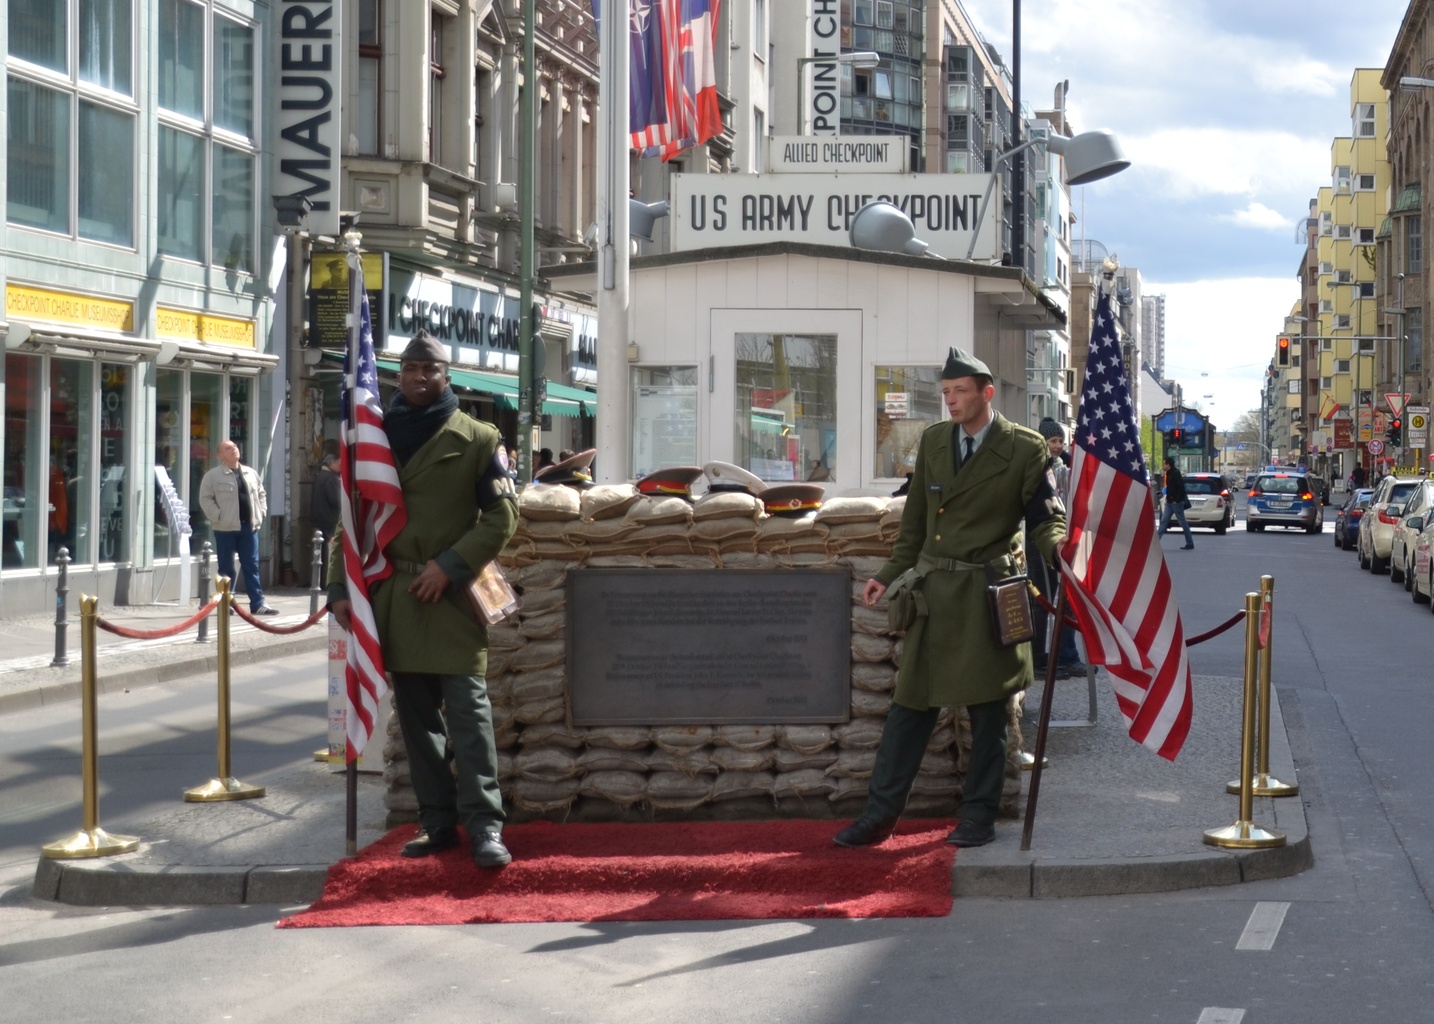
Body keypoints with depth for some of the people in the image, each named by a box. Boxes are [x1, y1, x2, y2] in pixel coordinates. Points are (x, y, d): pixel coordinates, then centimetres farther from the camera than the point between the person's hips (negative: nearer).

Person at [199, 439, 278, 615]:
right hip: (225, 528, -4)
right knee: (226, 568, 3)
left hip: (249, 527, 4)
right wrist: (218, 517, -15)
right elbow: (206, 499, -7)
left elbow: (261, 494, 20)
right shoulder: (213, 476, -4)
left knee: (251, 566, 4)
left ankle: (258, 603, 4)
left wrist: (261, 513, 7)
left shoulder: (251, 473, 13)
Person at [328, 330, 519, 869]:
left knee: (467, 708, -9)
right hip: (394, 596, 4)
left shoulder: (477, 439, 0)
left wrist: (449, 566, -13)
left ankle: (484, 824, -7)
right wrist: (340, 588, 4)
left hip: (454, 596, -4)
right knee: (415, 713, 9)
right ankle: (436, 820, 16)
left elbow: (502, 515, -4)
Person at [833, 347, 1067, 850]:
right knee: (910, 702, 6)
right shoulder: (933, 441, 10)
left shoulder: (1025, 448, -3)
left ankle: (978, 817, 13)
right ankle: (880, 813, 11)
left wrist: (1061, 549, -23)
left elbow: (1045, 519, -1)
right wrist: (889, 576, 12)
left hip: (986, 596, -4)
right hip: (932, 591, 4)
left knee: (987, 710, 2)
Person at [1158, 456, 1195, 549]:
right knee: (1164, 520, 5)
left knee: (1182, 522, -2)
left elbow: (1181, 488, -21)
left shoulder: (1175, 474, -15)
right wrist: (1168, 498, 12)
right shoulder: (1169, 474, 14)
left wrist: (1176, 500, -21)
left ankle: (1190, 543, 6)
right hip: (1170, 502, 10)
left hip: (1176, 502, -10)